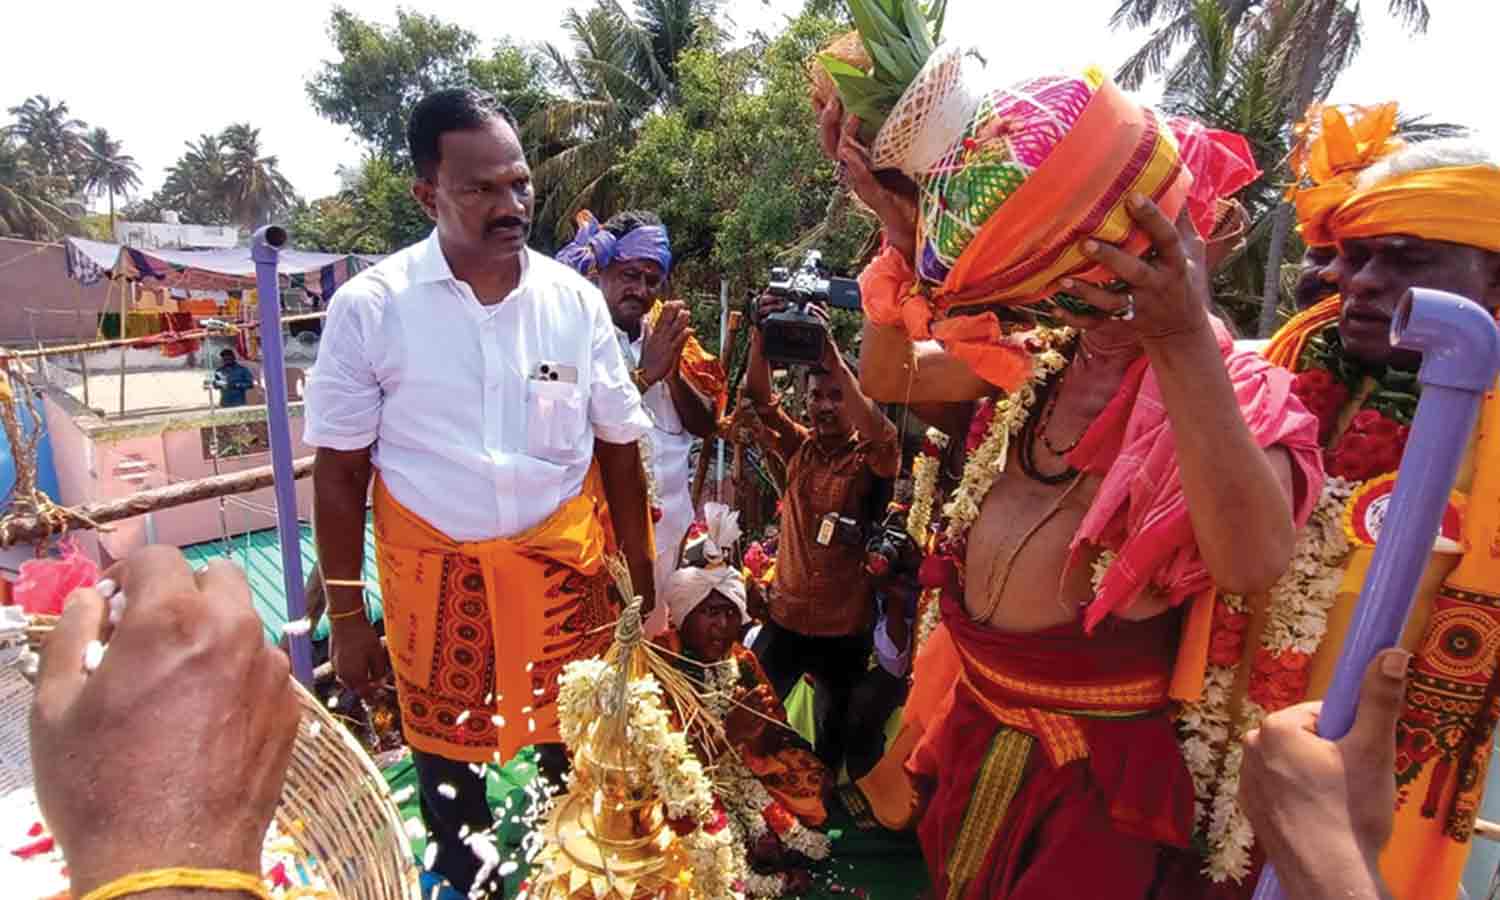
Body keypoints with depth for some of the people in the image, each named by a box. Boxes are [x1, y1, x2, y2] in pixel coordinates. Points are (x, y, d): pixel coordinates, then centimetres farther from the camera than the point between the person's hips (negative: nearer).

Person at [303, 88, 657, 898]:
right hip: (432, 571, 0)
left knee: (577, 749, 15)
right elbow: (339, 473, -3)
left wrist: (640, 582, 4)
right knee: (445, 757, 18)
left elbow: (619, 450, 2)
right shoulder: (368, 307, -9)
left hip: (566, 564, 1)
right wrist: (345, 618, -1)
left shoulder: (575, 300, -4)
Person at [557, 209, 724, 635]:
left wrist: (673, 370, -10)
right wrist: (646, 371, -22)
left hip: (668, 521, 6)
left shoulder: (668, 330, 9)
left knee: (653, 636, 17)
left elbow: (706, 424, 6)